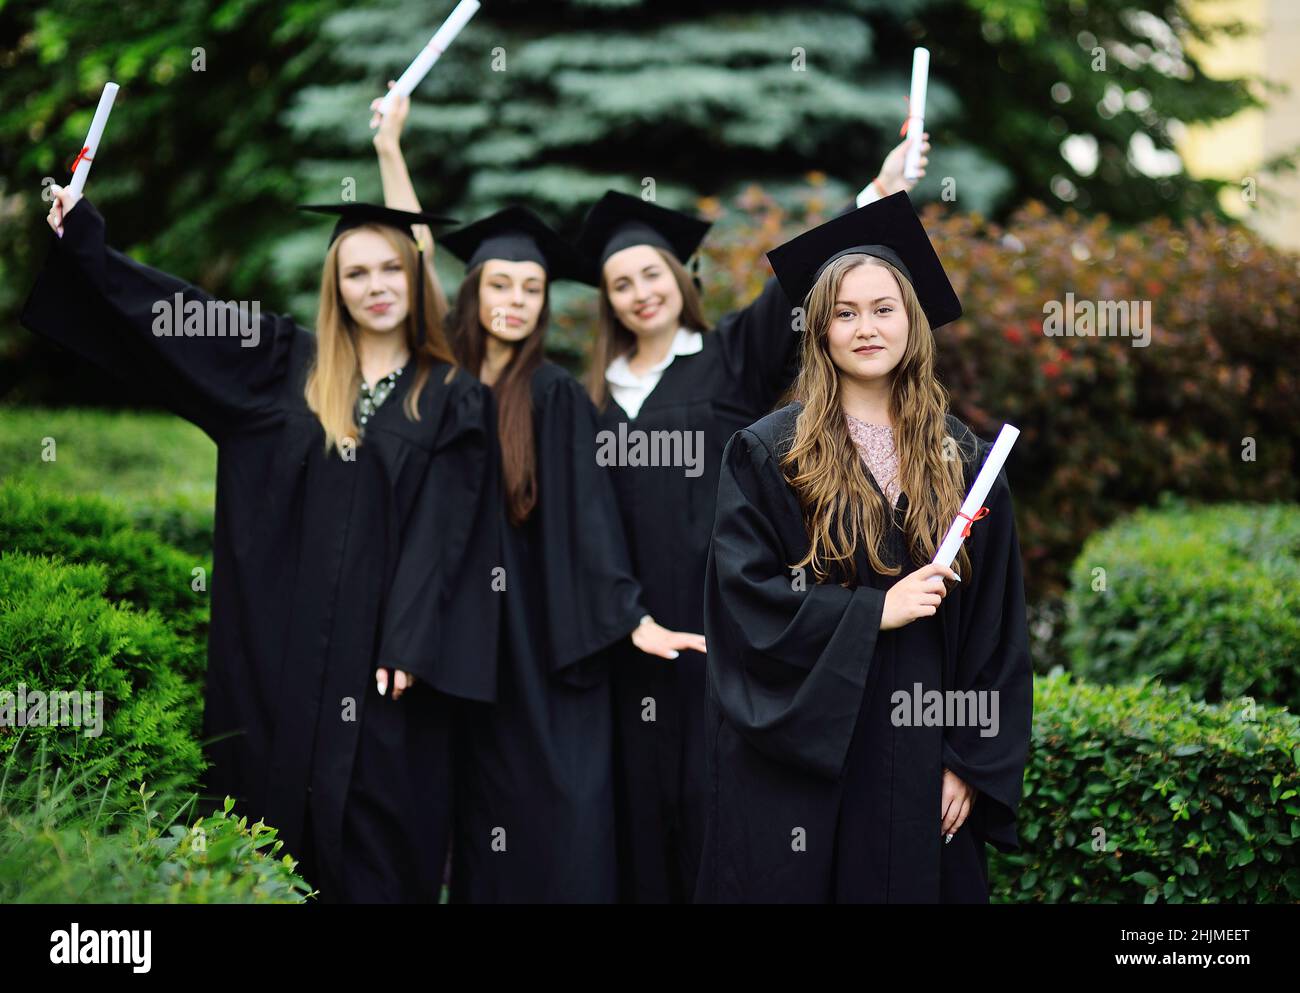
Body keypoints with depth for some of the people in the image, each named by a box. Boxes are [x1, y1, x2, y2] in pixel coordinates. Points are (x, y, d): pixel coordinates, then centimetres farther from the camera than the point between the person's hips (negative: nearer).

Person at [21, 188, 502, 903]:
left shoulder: (454, 398, 1)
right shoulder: (286, 367, 9)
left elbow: (449, 534, -5)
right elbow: (179, 313, 9)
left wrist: (410, 648, -13)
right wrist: (82, 237, 5)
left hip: (377, 649, -3)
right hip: (282, 644, 3)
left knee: (372, 826, 0)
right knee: (280, 806, 8)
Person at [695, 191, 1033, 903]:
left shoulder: (964, 462, 7)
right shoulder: (767, 454, -1)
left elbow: (994, 629, 5)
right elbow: (741, 598, -9)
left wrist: (972, 763, -2)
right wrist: (875, 611, -16)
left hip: (921, 778, 2)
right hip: (799, 767, -2)